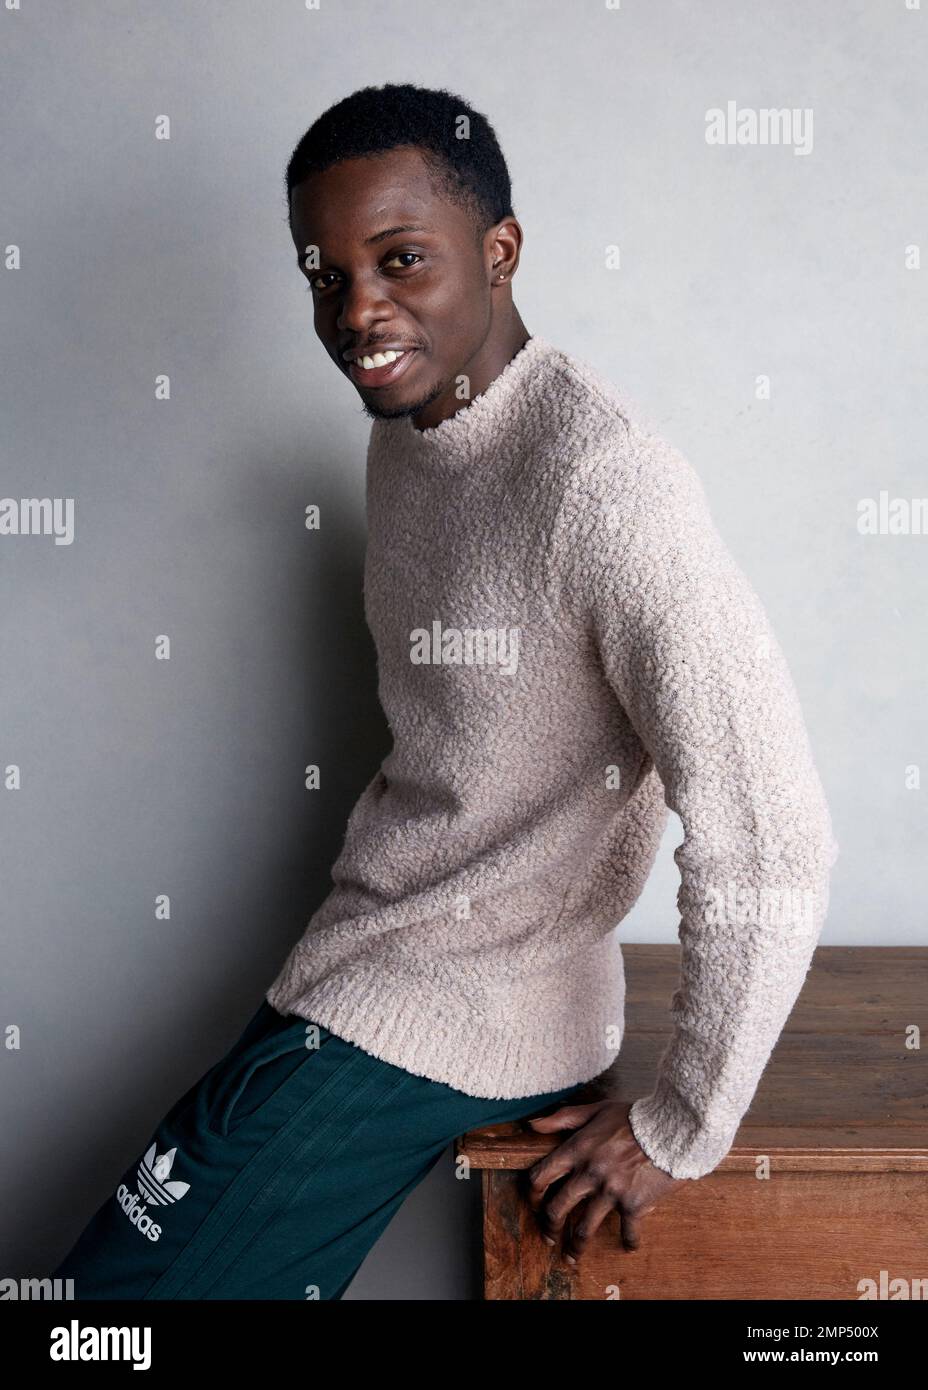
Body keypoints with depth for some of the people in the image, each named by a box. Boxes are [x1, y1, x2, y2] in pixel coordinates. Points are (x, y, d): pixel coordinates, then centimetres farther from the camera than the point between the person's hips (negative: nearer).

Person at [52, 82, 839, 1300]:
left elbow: (770, 843, -28)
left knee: (130, 1276, -3)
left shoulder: (605, 482, -25)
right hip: (358, 954, 9)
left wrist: (678, 1131, -17)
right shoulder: (402, 429, 6)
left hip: (454, 1017, -9)